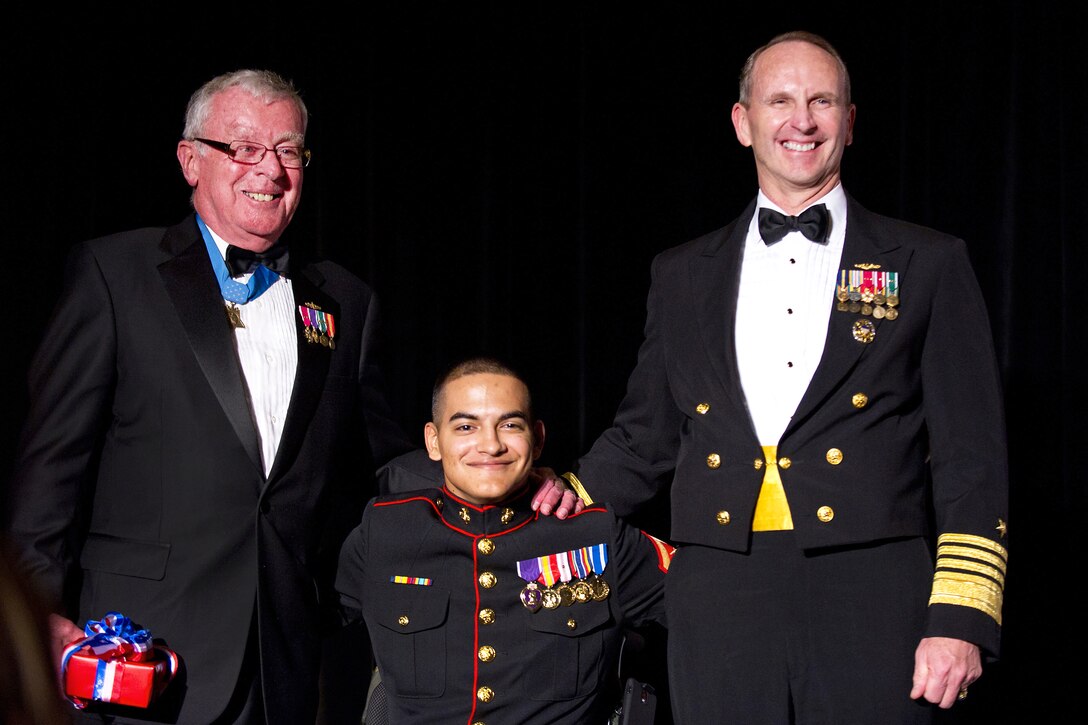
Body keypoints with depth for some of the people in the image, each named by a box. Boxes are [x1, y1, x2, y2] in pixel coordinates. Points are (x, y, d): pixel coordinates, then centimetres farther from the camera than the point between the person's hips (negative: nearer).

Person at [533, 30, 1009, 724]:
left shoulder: (930, 264, 7)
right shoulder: (684, 275, 16)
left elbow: (972, 459, 3)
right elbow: (647, 436, 22)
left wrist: (960, 620, -6)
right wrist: (576, 495, 5)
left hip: (872, 604, -2)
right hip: (717, 606, 2)